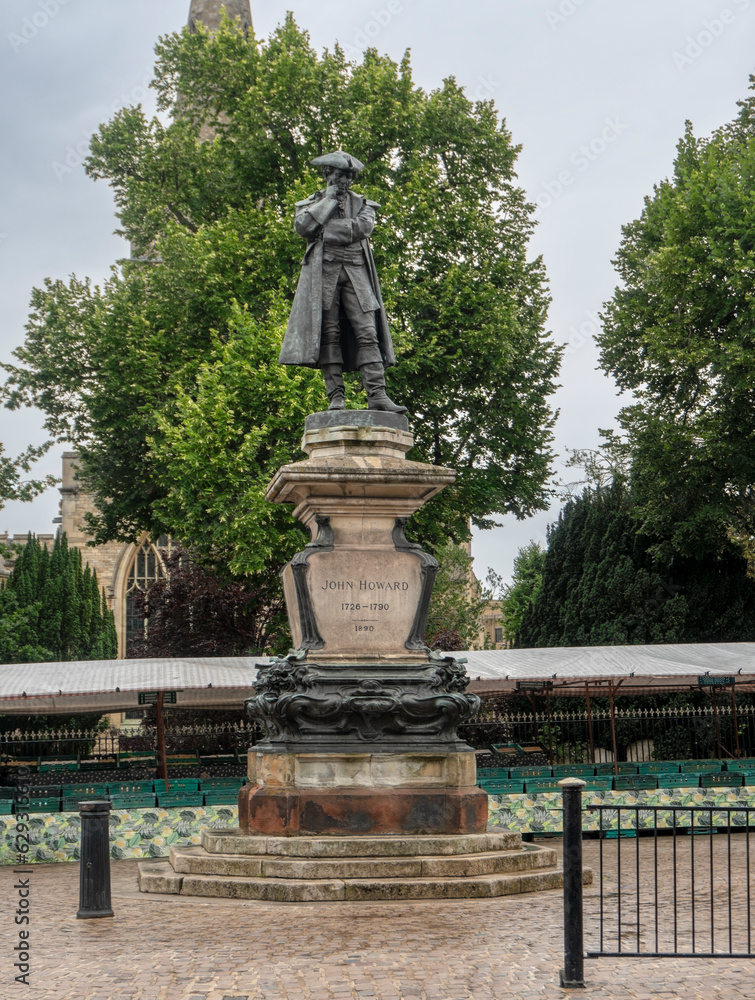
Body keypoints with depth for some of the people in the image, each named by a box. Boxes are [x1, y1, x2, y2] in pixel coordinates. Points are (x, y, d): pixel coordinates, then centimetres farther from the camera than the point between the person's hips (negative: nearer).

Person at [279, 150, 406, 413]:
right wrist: (328, 200, 1)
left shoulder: (362, 204, 21)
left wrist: (325, 228, -2)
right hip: (323, 271, -1)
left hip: (356, 273, 1)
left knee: (367, 333, -10)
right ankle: (336, 396, -9)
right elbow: (302, 226, -2)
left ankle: (377, 395, -18)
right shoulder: (313, 202, 19)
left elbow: (362, 227, -1)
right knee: (329, 334, -8)